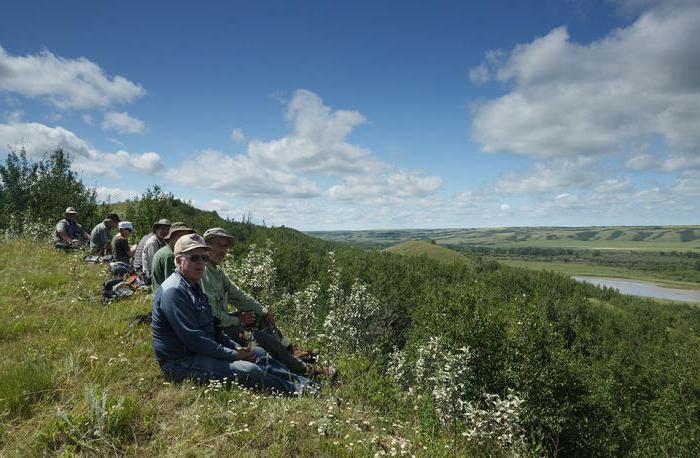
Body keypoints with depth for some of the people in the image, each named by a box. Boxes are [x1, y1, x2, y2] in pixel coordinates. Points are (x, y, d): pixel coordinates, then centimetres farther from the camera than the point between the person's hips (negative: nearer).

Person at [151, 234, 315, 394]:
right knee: (249, 371, -24)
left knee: (258, 353, 8)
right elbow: (192, 339, -24)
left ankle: (301, 381, 5)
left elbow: (211, 328, 19)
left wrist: (236, 348, 4)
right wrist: (234, 355, -19)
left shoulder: (193, 287, 14)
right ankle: (294, 389, -9)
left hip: (200, 352, 10)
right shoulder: (173, 291, -19)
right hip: (180, 364, -10)